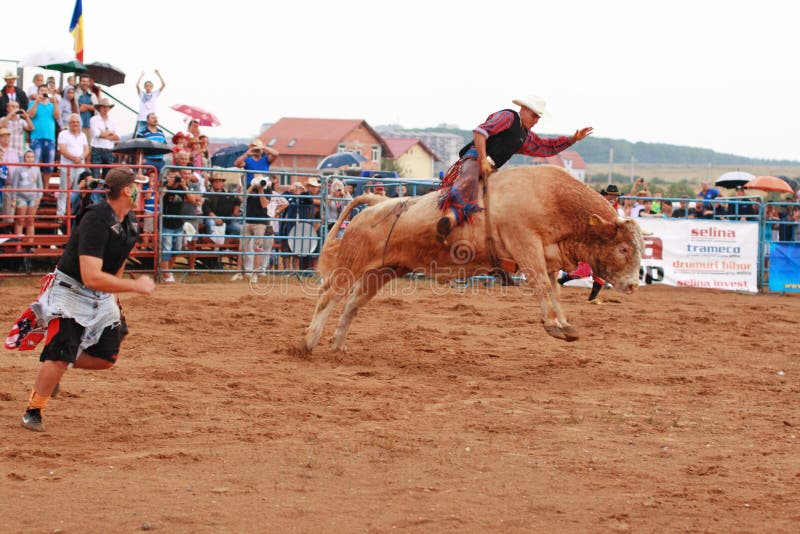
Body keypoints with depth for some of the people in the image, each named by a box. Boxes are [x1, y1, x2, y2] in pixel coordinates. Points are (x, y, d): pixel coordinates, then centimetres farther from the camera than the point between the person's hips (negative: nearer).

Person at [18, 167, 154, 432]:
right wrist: (135, 285, -30)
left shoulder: (129, 222, 0)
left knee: (106, 358, 3)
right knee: (60, 356, -17)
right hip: (70, 291, -8)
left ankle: (53, 367, 26)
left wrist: (114, 296, 18)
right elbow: (91, 277, -35)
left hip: (102, 296, 8)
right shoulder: (97, 221, -28)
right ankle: (33, 412, 1)